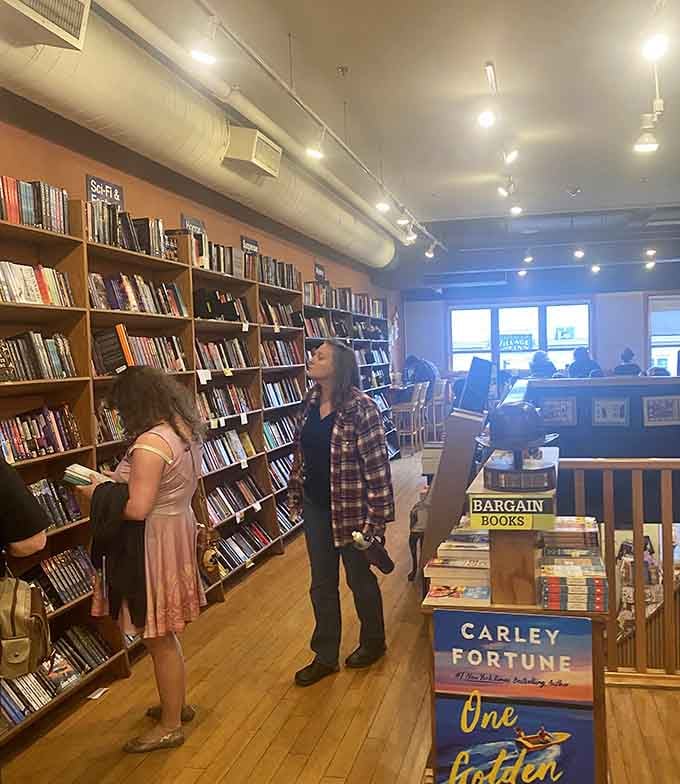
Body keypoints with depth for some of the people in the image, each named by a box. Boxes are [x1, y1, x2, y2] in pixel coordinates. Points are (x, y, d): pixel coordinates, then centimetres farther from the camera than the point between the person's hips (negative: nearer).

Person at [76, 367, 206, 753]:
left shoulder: (150, 443, -25)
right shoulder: (186, 431, 4)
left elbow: (137, 509, -27)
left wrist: (97, 493, -11)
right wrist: (117, 480, 12)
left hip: (155, 543, -9)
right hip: (178, 529, 10)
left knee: (159, 639, 7)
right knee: (165, 634, 24)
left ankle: (171, 726, 23)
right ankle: (177, 703, 40)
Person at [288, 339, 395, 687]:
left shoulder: (360, 408, -21)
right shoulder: (311, 401, 1)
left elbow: (377, 463, -20)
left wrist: (376, 516, -20)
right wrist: (295, 493, 13)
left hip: (351, 508, -6)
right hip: (315, 505, 6)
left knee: (359, 578, 15)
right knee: (322, 583, 14)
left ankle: (373, 642, 39)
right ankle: (325, 657, 29)